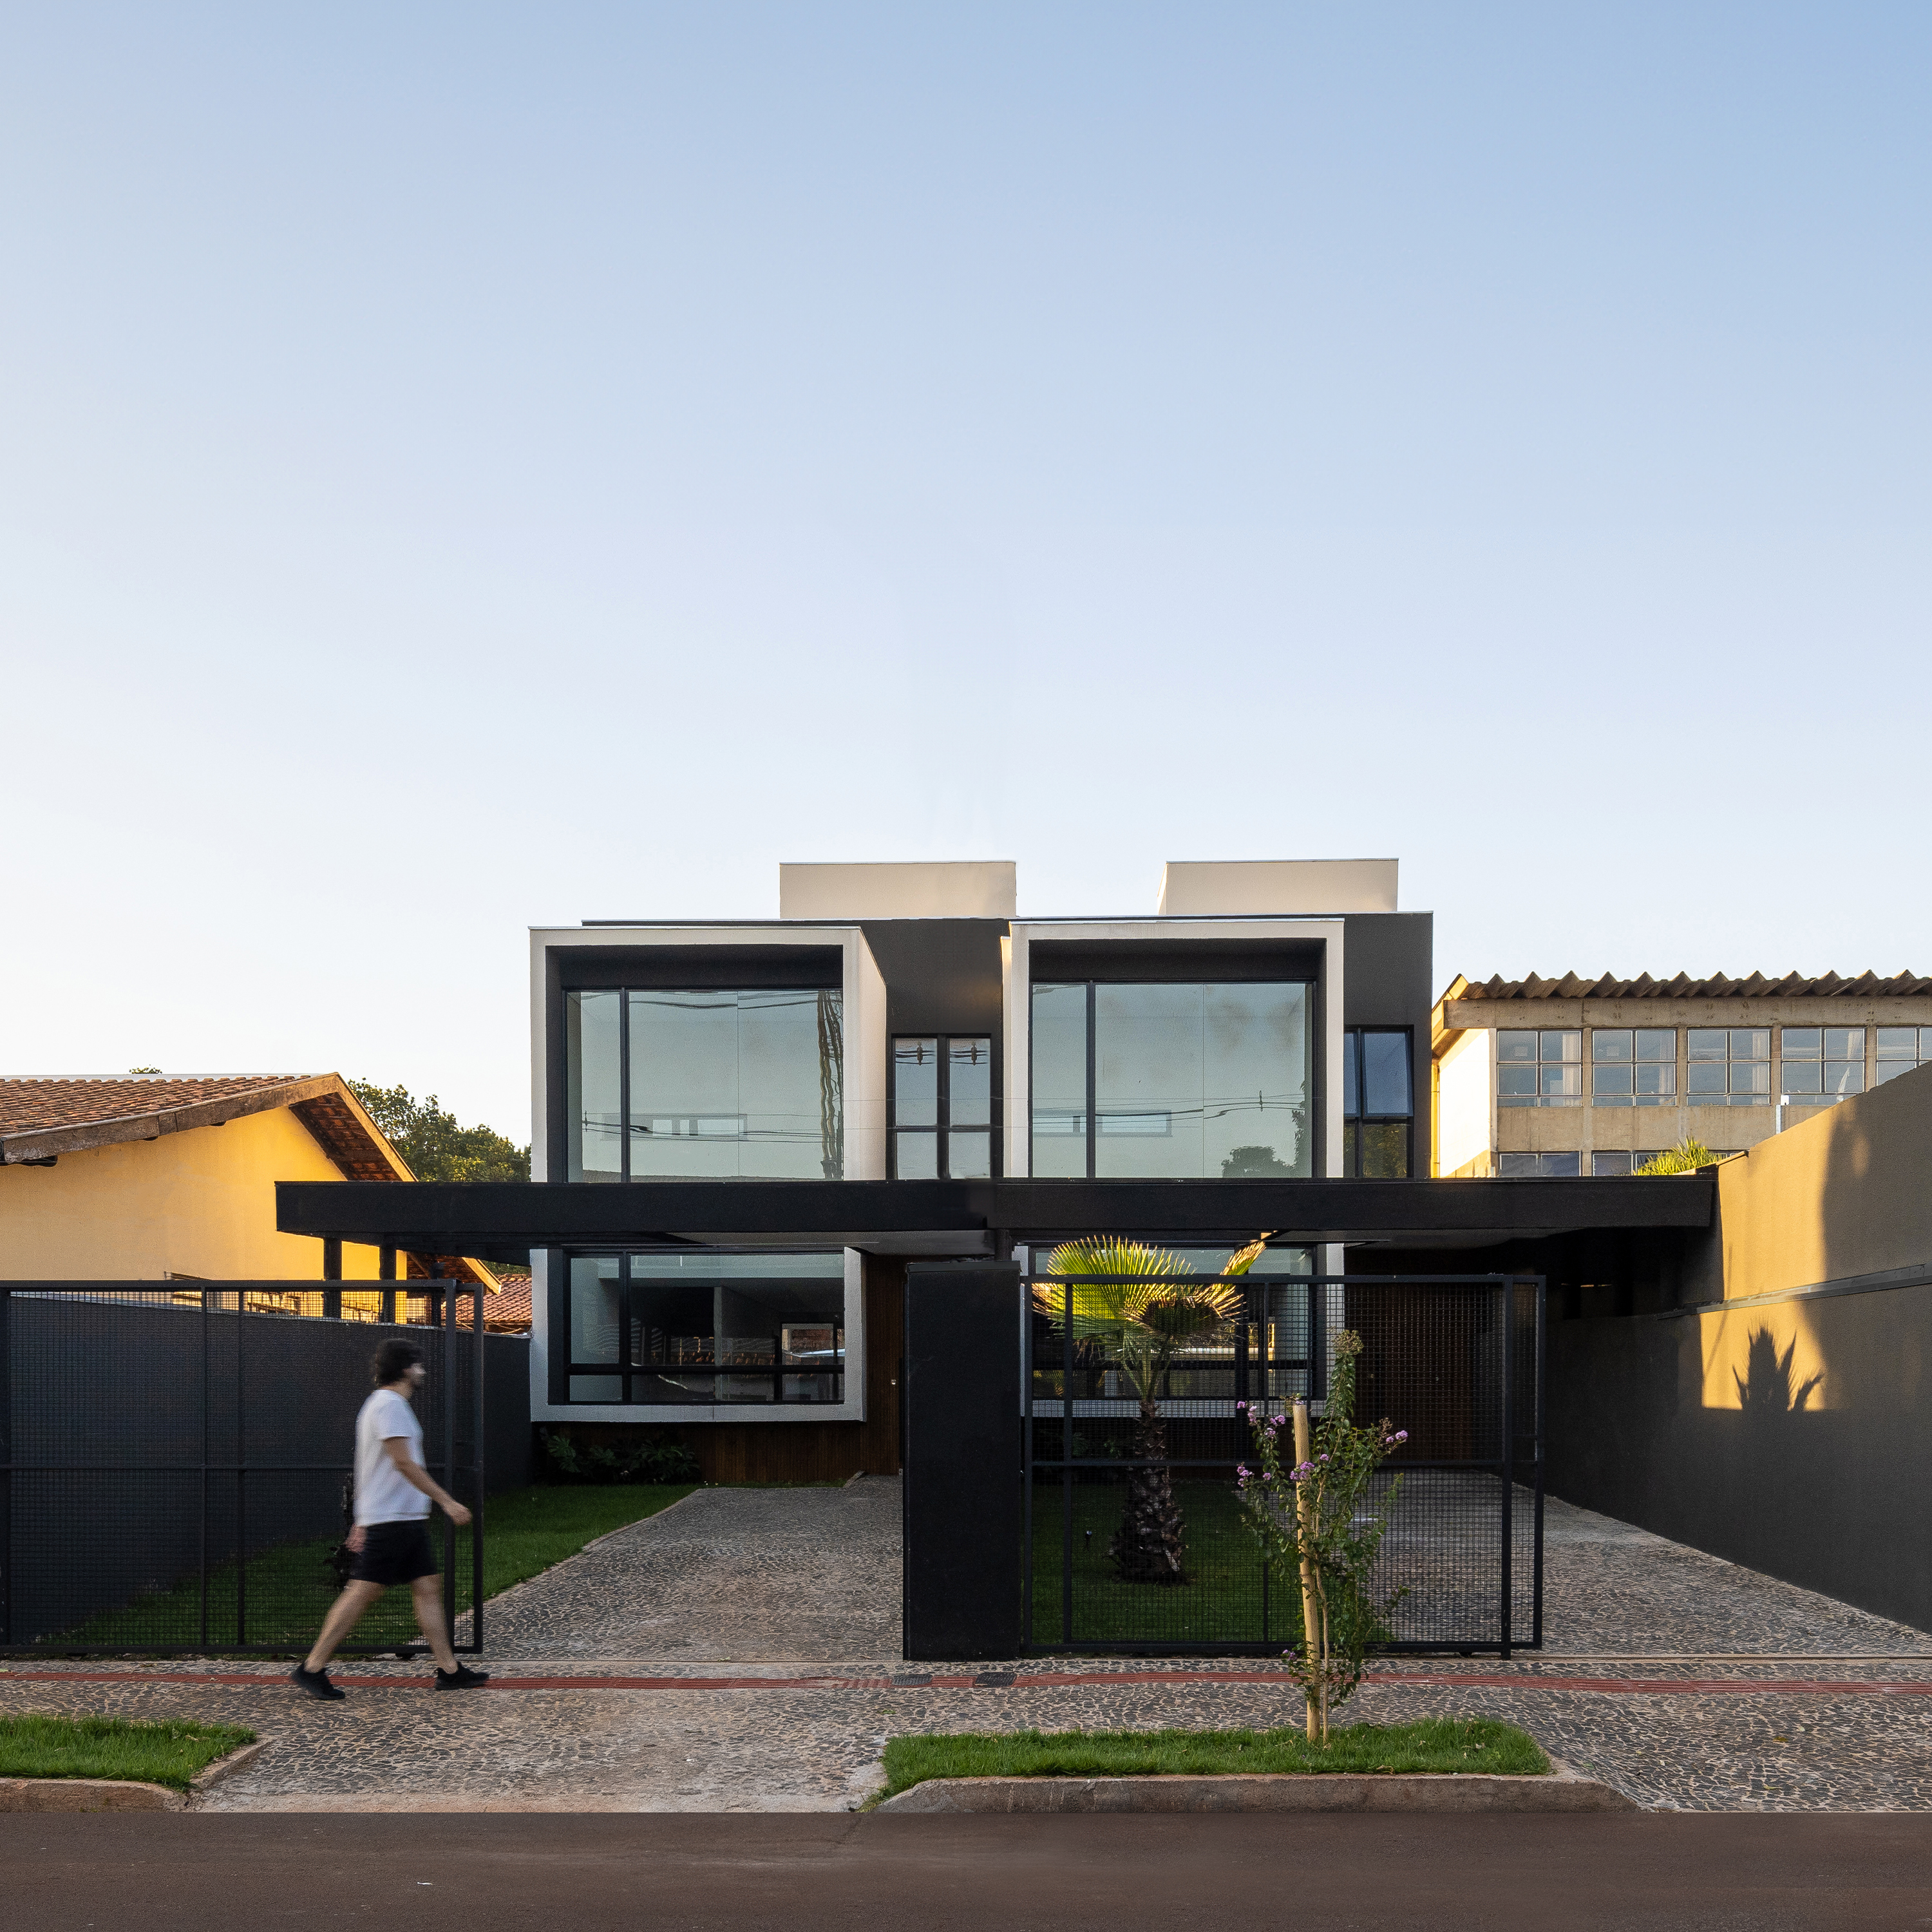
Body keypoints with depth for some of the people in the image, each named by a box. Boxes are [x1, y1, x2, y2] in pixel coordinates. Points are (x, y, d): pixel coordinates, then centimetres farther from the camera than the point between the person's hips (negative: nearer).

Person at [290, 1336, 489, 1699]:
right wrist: (447, 1501, -18)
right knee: (361, 1593, -8)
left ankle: (449, 1670, 7)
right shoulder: (390, 1404, -13)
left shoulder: (386, 1404, 19)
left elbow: (368, 1468, 23)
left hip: (407, 1520, 10)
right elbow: (404, 1463, -20)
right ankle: (311, 1668, -3)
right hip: (391, 1519, -10)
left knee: (428, 1587, 7)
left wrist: (363, 1521, 25)